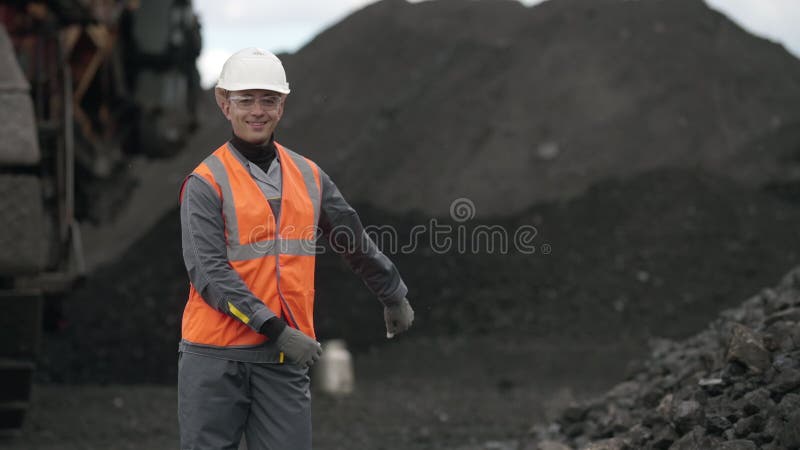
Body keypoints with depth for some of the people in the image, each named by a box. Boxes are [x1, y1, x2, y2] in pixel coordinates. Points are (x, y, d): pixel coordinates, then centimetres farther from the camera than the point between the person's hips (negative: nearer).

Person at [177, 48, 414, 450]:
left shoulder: (309, 177, 12)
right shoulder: (206, 183, -4)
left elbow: (356, 243, 26)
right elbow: (208, 274, -13)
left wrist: (394, 296, 35)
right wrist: (276, 328, -20)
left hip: (285, 357, 4)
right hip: (216, 355, -4)